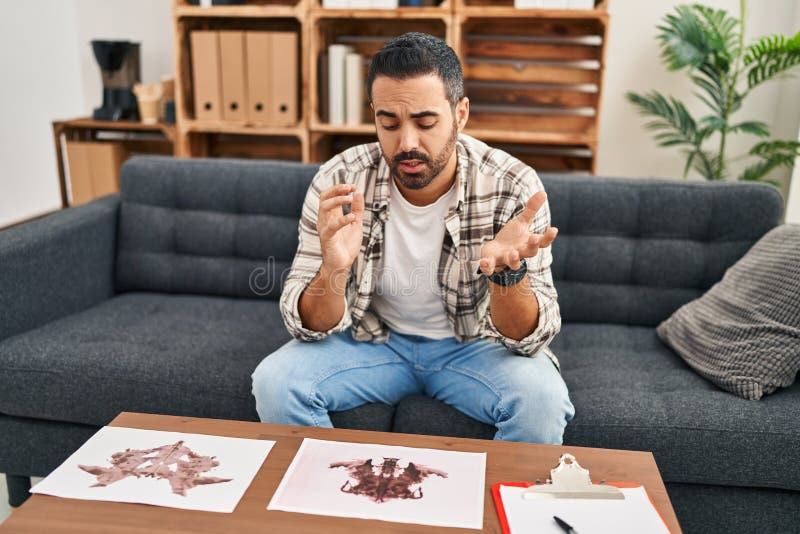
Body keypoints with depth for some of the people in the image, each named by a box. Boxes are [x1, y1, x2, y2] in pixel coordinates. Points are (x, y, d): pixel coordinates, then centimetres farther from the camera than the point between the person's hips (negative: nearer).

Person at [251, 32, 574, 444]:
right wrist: (334, 270, -38)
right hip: (372, 338, 1)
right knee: (273, 382, -21)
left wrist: (507, 271, -41)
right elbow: (310, 326, -15)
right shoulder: (337, 184, -17)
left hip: (474, 344, -1)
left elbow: (532, 337, -19)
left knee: (541, 399, -28)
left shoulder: (514, 188, -20)